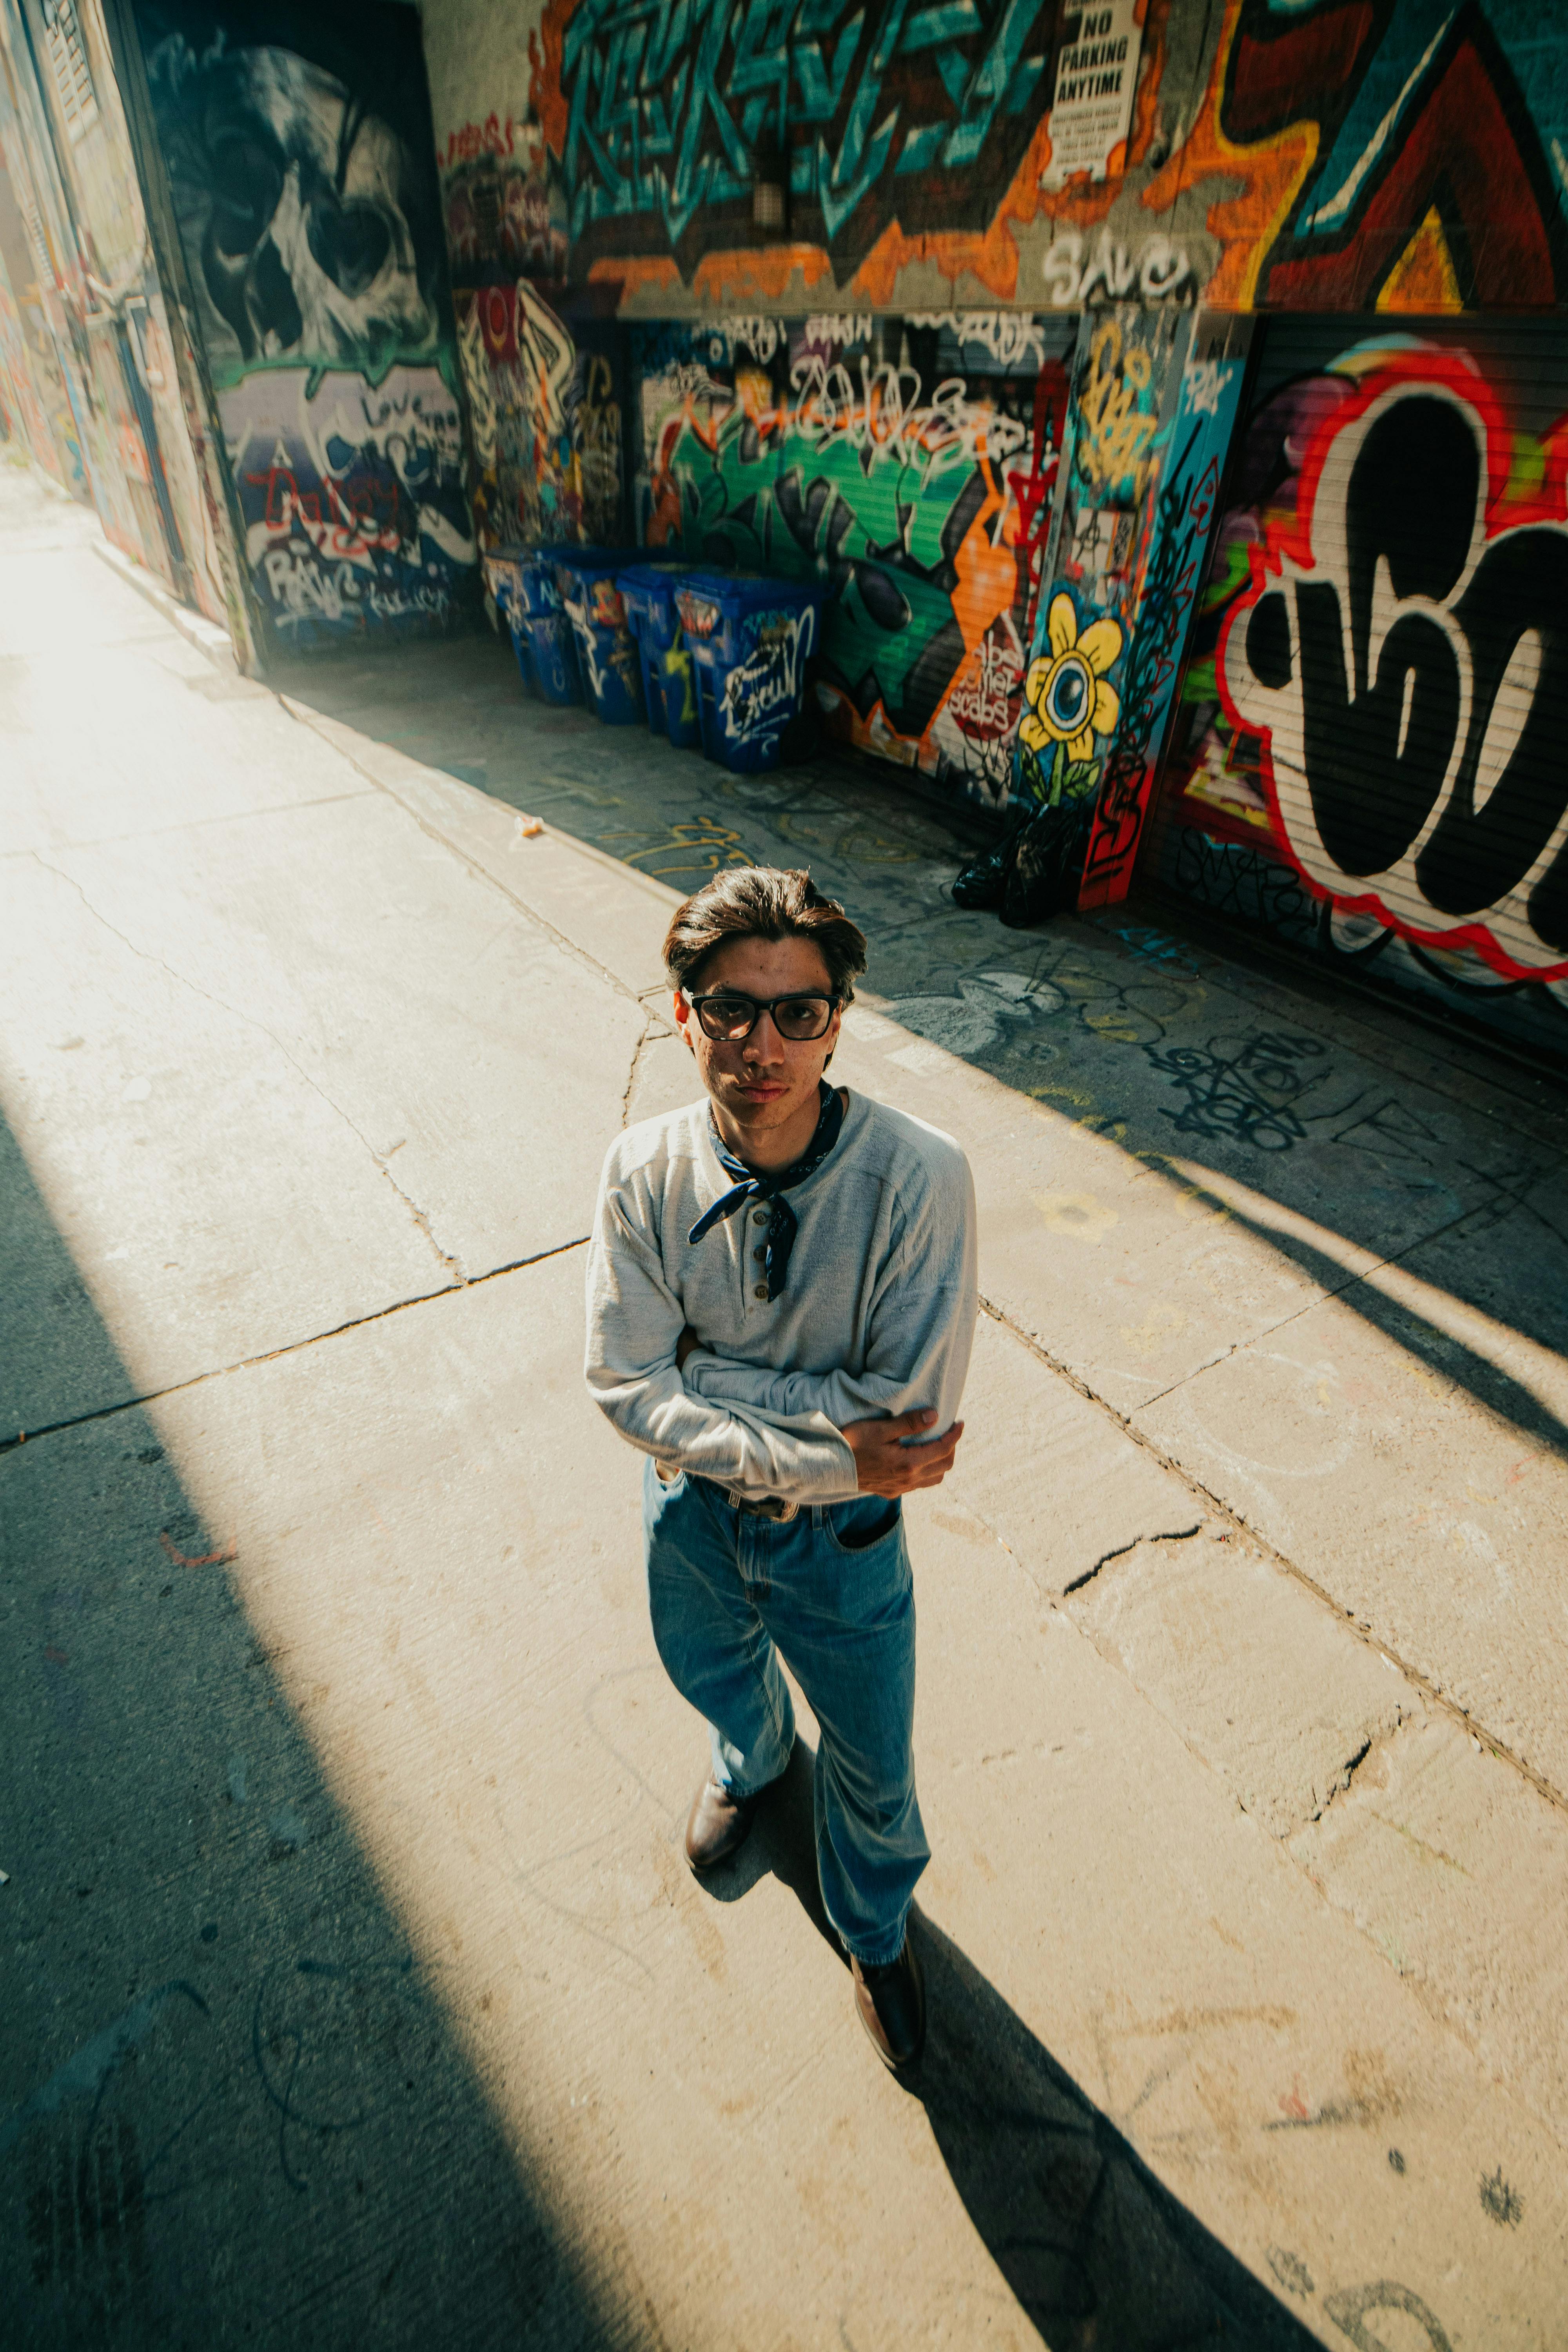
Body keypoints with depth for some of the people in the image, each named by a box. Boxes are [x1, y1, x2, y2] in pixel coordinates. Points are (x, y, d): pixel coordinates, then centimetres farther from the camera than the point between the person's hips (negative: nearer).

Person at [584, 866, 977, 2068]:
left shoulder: (919, 1177, -31)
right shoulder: (646, 1172, -22)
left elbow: (914, 1411, -28)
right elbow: (628, 1389, -19)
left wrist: (706, 1374, -25)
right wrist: (823, 1450, -27)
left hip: (842, 1536, -2)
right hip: (693, 1506, 3)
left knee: (873, 1767, 21)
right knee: (714, 1678, 33)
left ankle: (878, 1931, 58)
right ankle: (754, 1759, 72)